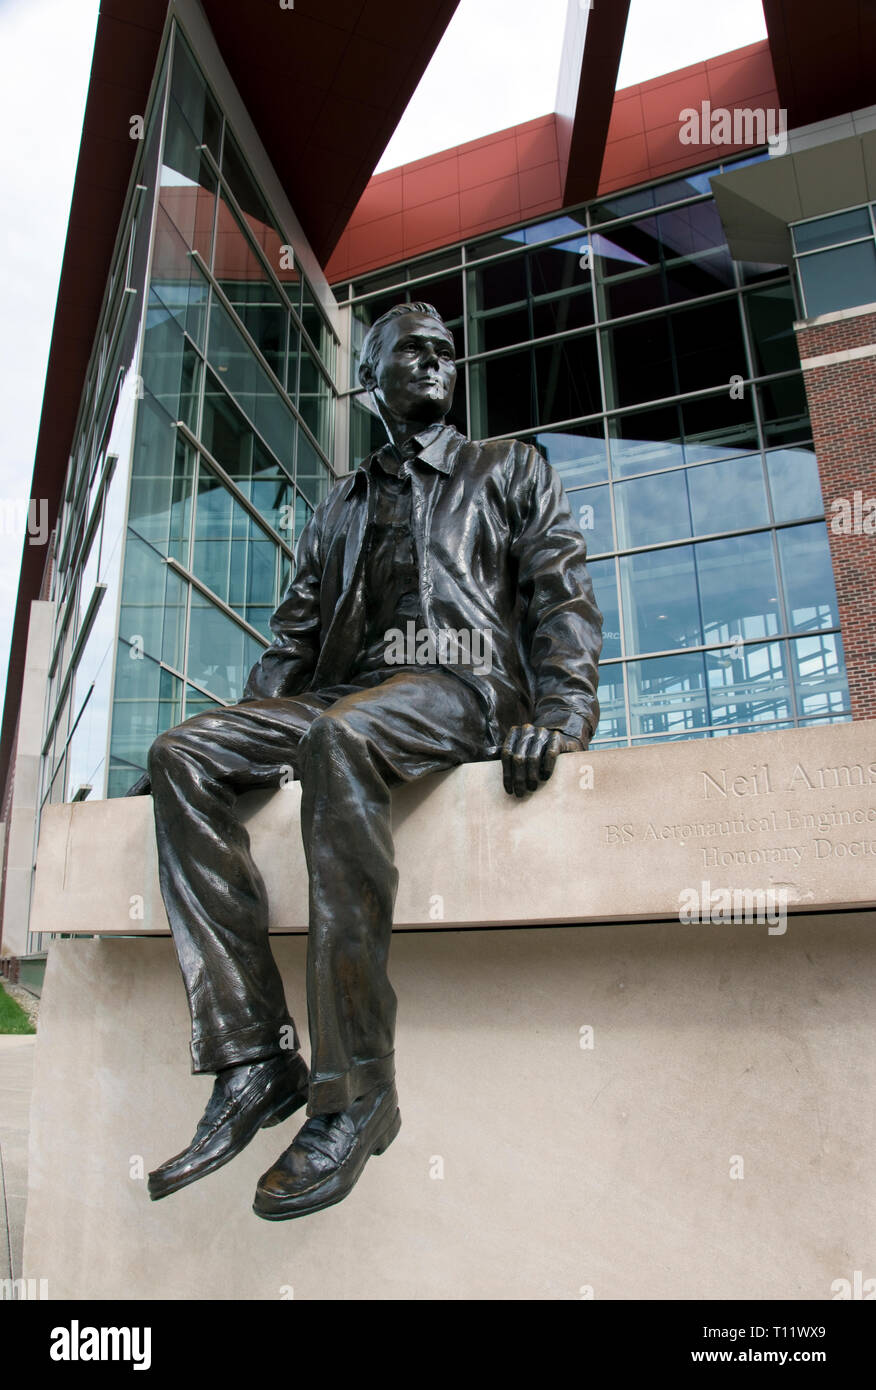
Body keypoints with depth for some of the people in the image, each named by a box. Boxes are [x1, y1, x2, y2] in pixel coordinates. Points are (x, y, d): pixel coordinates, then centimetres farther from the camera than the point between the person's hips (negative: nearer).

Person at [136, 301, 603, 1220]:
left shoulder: (510, 469, 21)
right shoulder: (338, 509, 30)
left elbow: (562, 594, 5)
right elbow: (294, 640, 23)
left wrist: (560, 715, -13)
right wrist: (248, 736, 7)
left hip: (466, 688, -4)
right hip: (346, 698, 5)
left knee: (339, 735, -37)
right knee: (182, 755, -20)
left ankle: (355, 1092, -32)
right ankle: (252, 1058, -23)